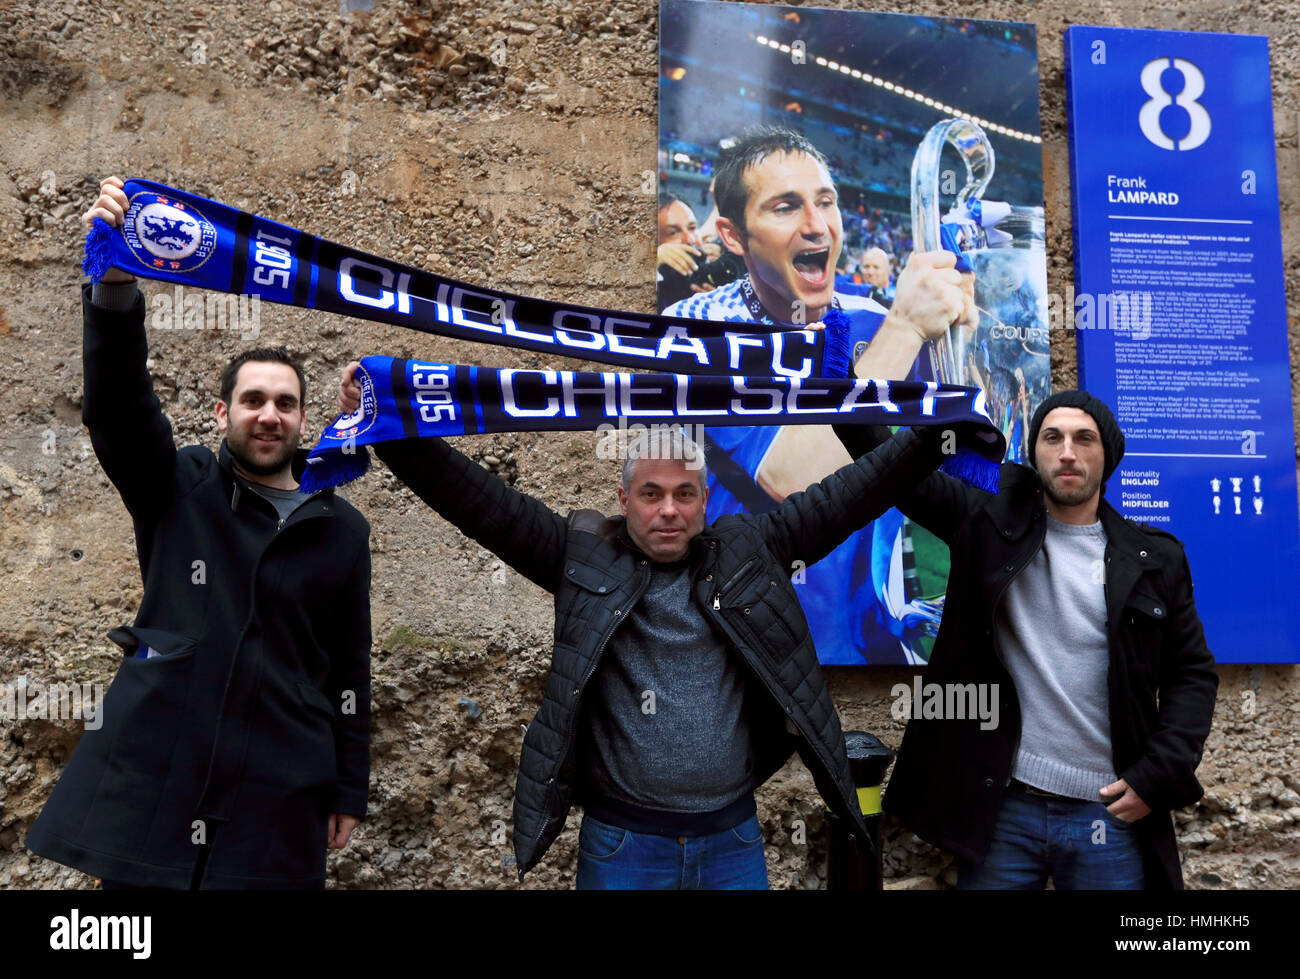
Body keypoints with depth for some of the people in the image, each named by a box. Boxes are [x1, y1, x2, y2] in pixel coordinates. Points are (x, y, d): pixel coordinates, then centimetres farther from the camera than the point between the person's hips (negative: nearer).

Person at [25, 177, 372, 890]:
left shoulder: (340, 529, 4)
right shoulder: (177, 490, 2)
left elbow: (349, 668, 6)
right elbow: (116, 404, -16)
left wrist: (348, 791, 7)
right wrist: (114, 286, -32)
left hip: (280, 803, 1)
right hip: (148, 791, 0)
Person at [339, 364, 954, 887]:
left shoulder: (747, 552, 2)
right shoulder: (585, 557, -3)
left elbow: (842, 498, 1)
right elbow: (476, 499, -8)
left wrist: (933, 434, -3)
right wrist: (385, 428, -17)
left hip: (734, 838, 2)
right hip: (621, 844, -1)